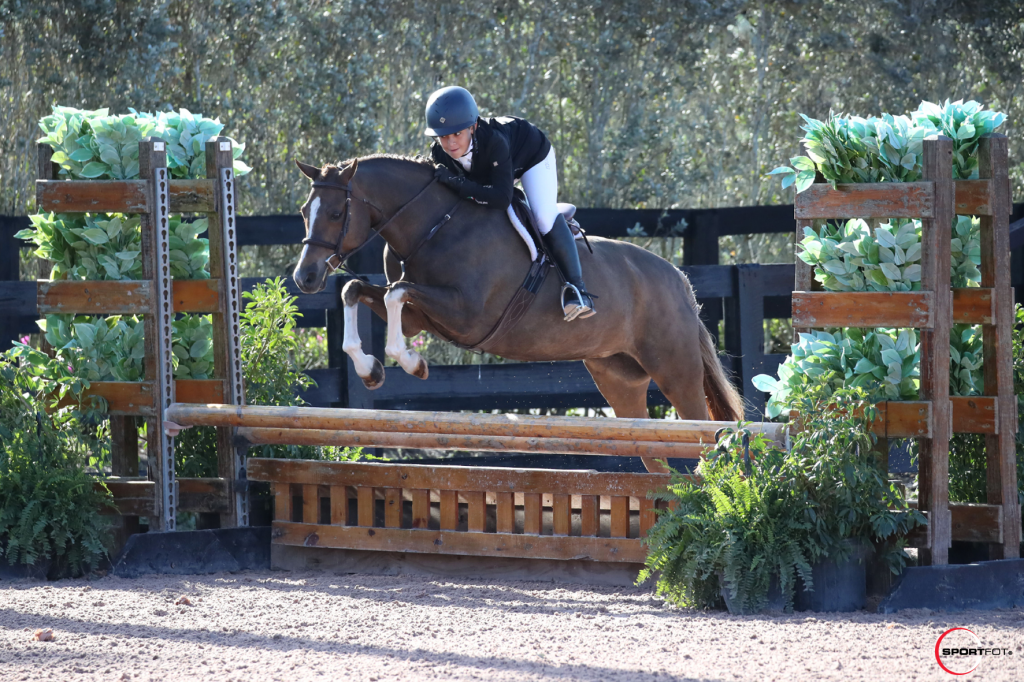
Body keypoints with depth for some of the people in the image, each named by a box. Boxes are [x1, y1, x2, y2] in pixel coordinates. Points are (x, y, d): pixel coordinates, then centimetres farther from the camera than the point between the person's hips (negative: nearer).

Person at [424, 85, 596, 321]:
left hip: (531, 153, -6)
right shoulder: (439, 154, -31)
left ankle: (575, 286, -14)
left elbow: (502, 197, -50)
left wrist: (458, 184, -56)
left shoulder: (493, 141, -47)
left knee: (544, 217, -22)